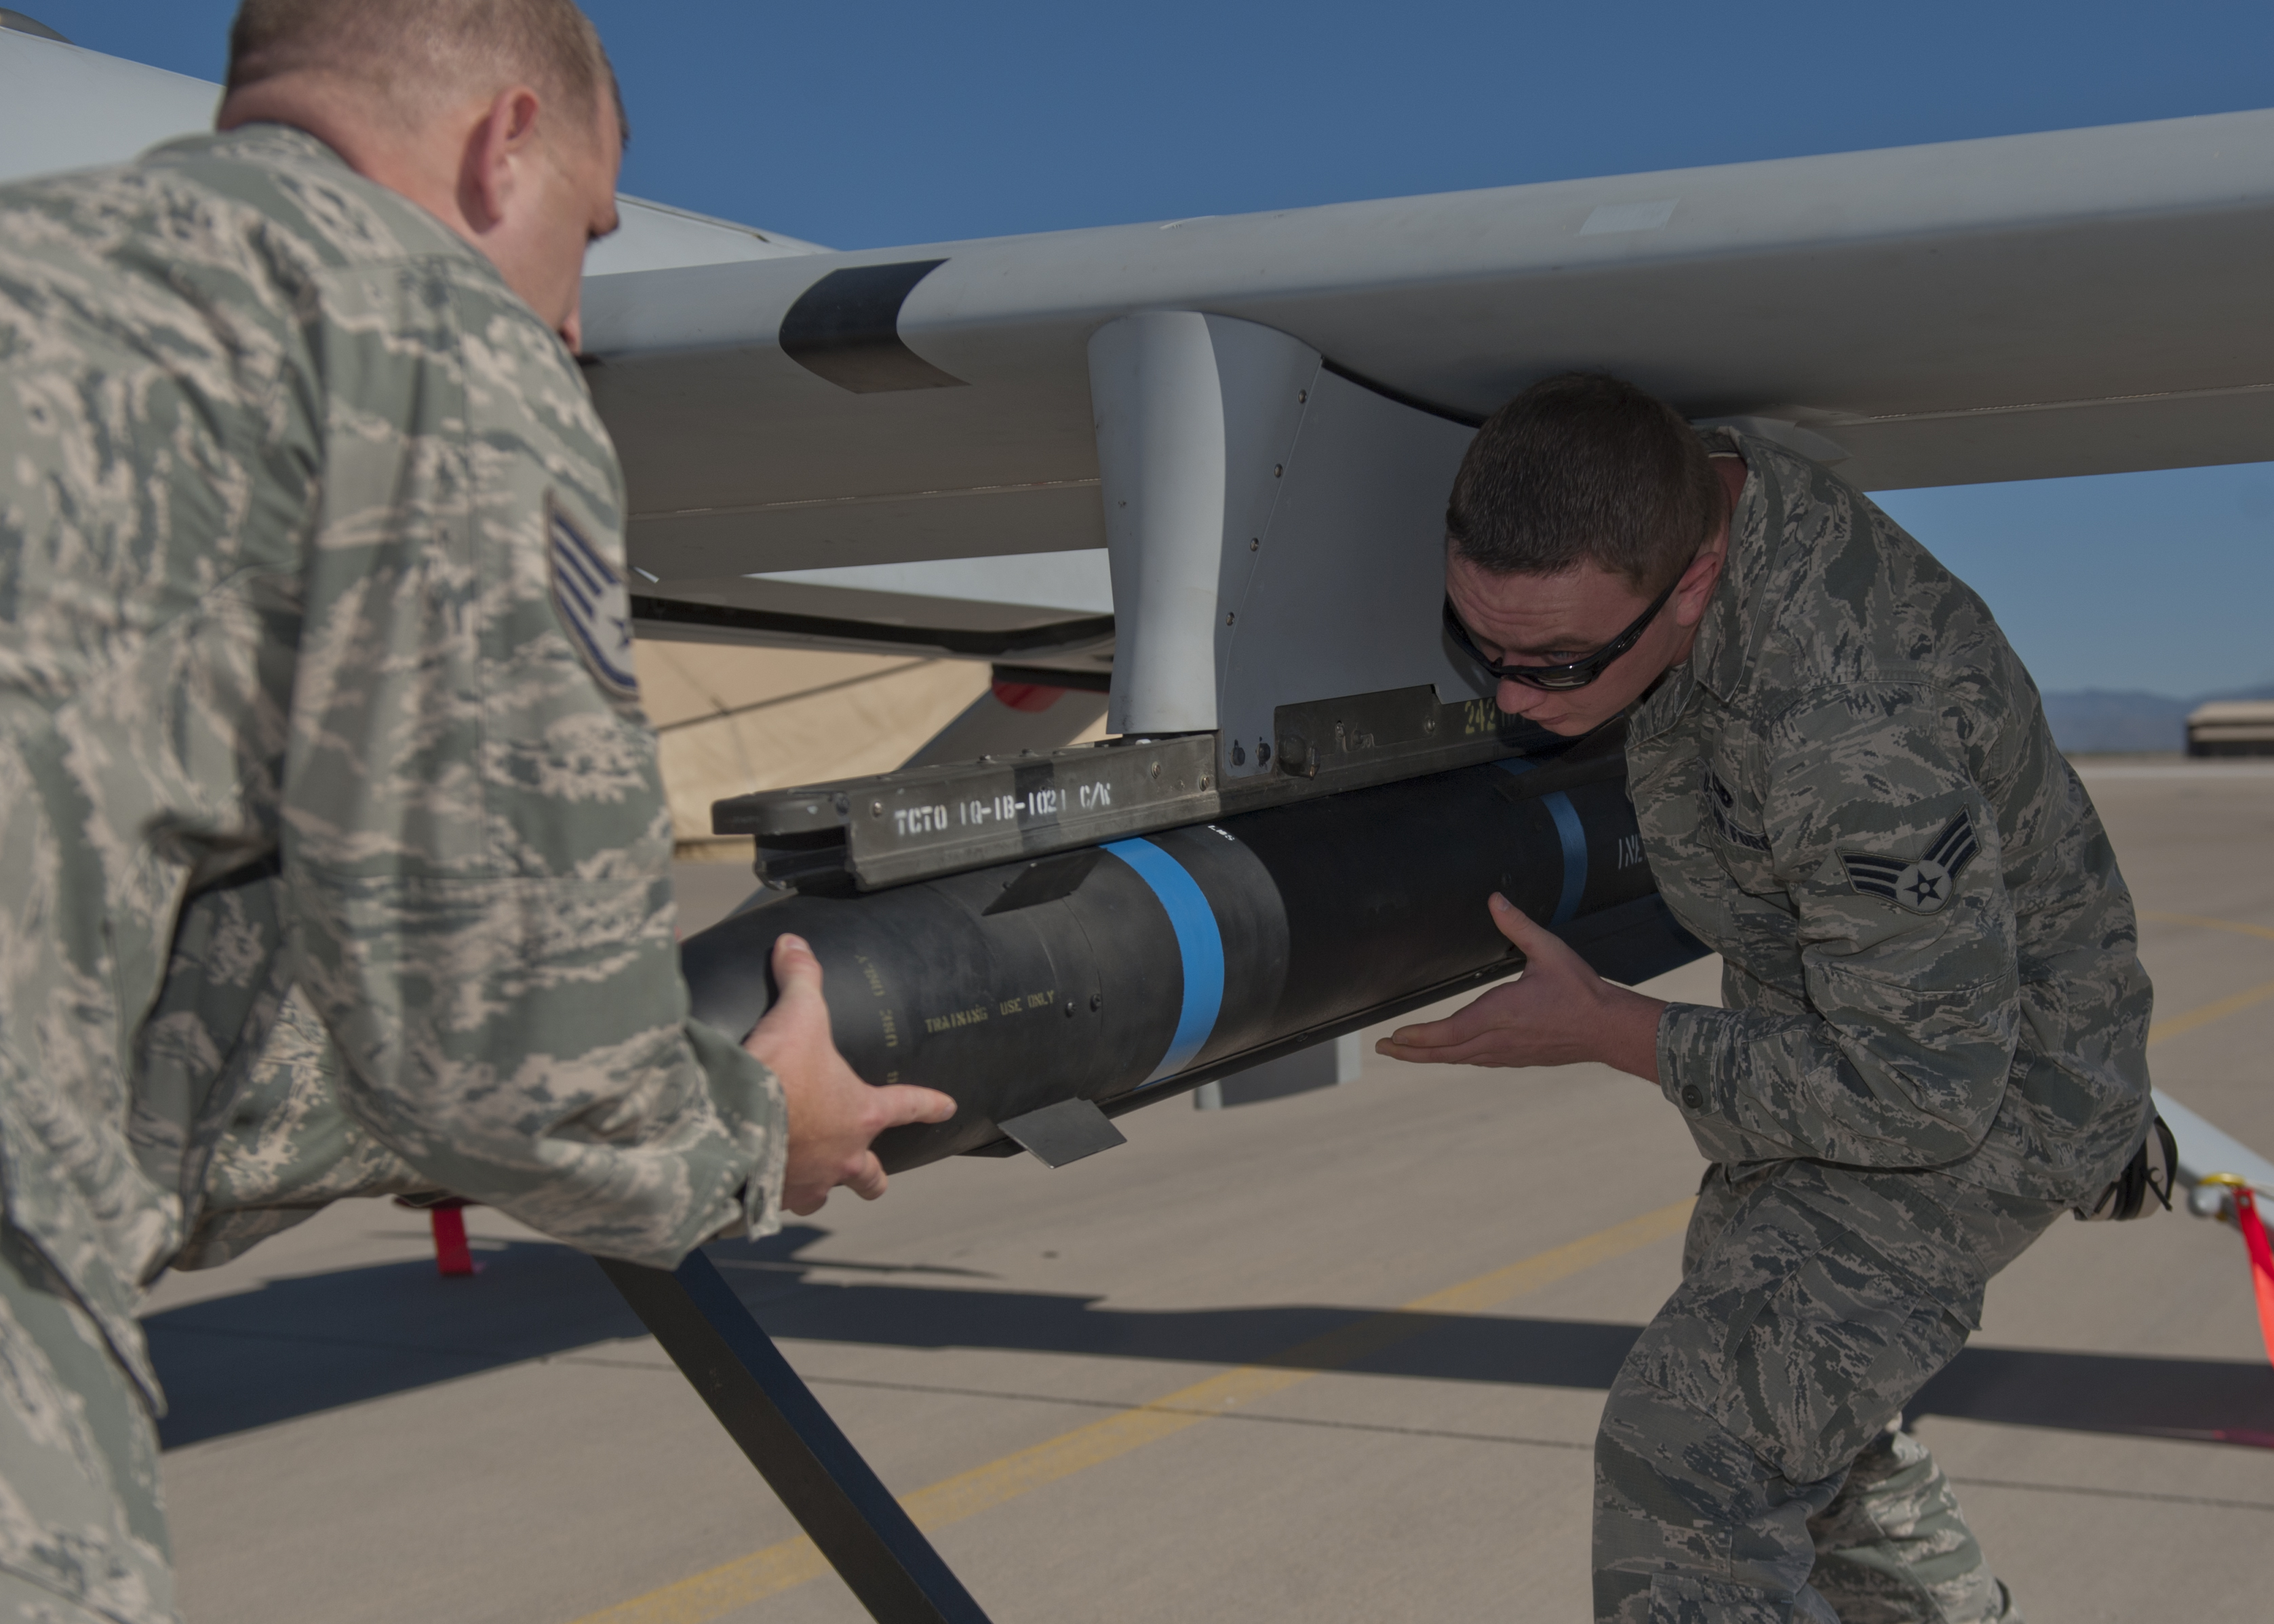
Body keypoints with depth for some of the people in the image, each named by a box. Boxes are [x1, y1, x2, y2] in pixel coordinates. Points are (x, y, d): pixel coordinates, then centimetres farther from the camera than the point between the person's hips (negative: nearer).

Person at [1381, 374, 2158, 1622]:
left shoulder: (1849, 733, -41)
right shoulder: (1694, 494, -15)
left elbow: (1924, 1094, -30)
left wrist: (1602, 1031, -26)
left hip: (1981, 1091, -9)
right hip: (1842, 1016, 9)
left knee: (1693, 1452, -22)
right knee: (1792, 1425, 26)